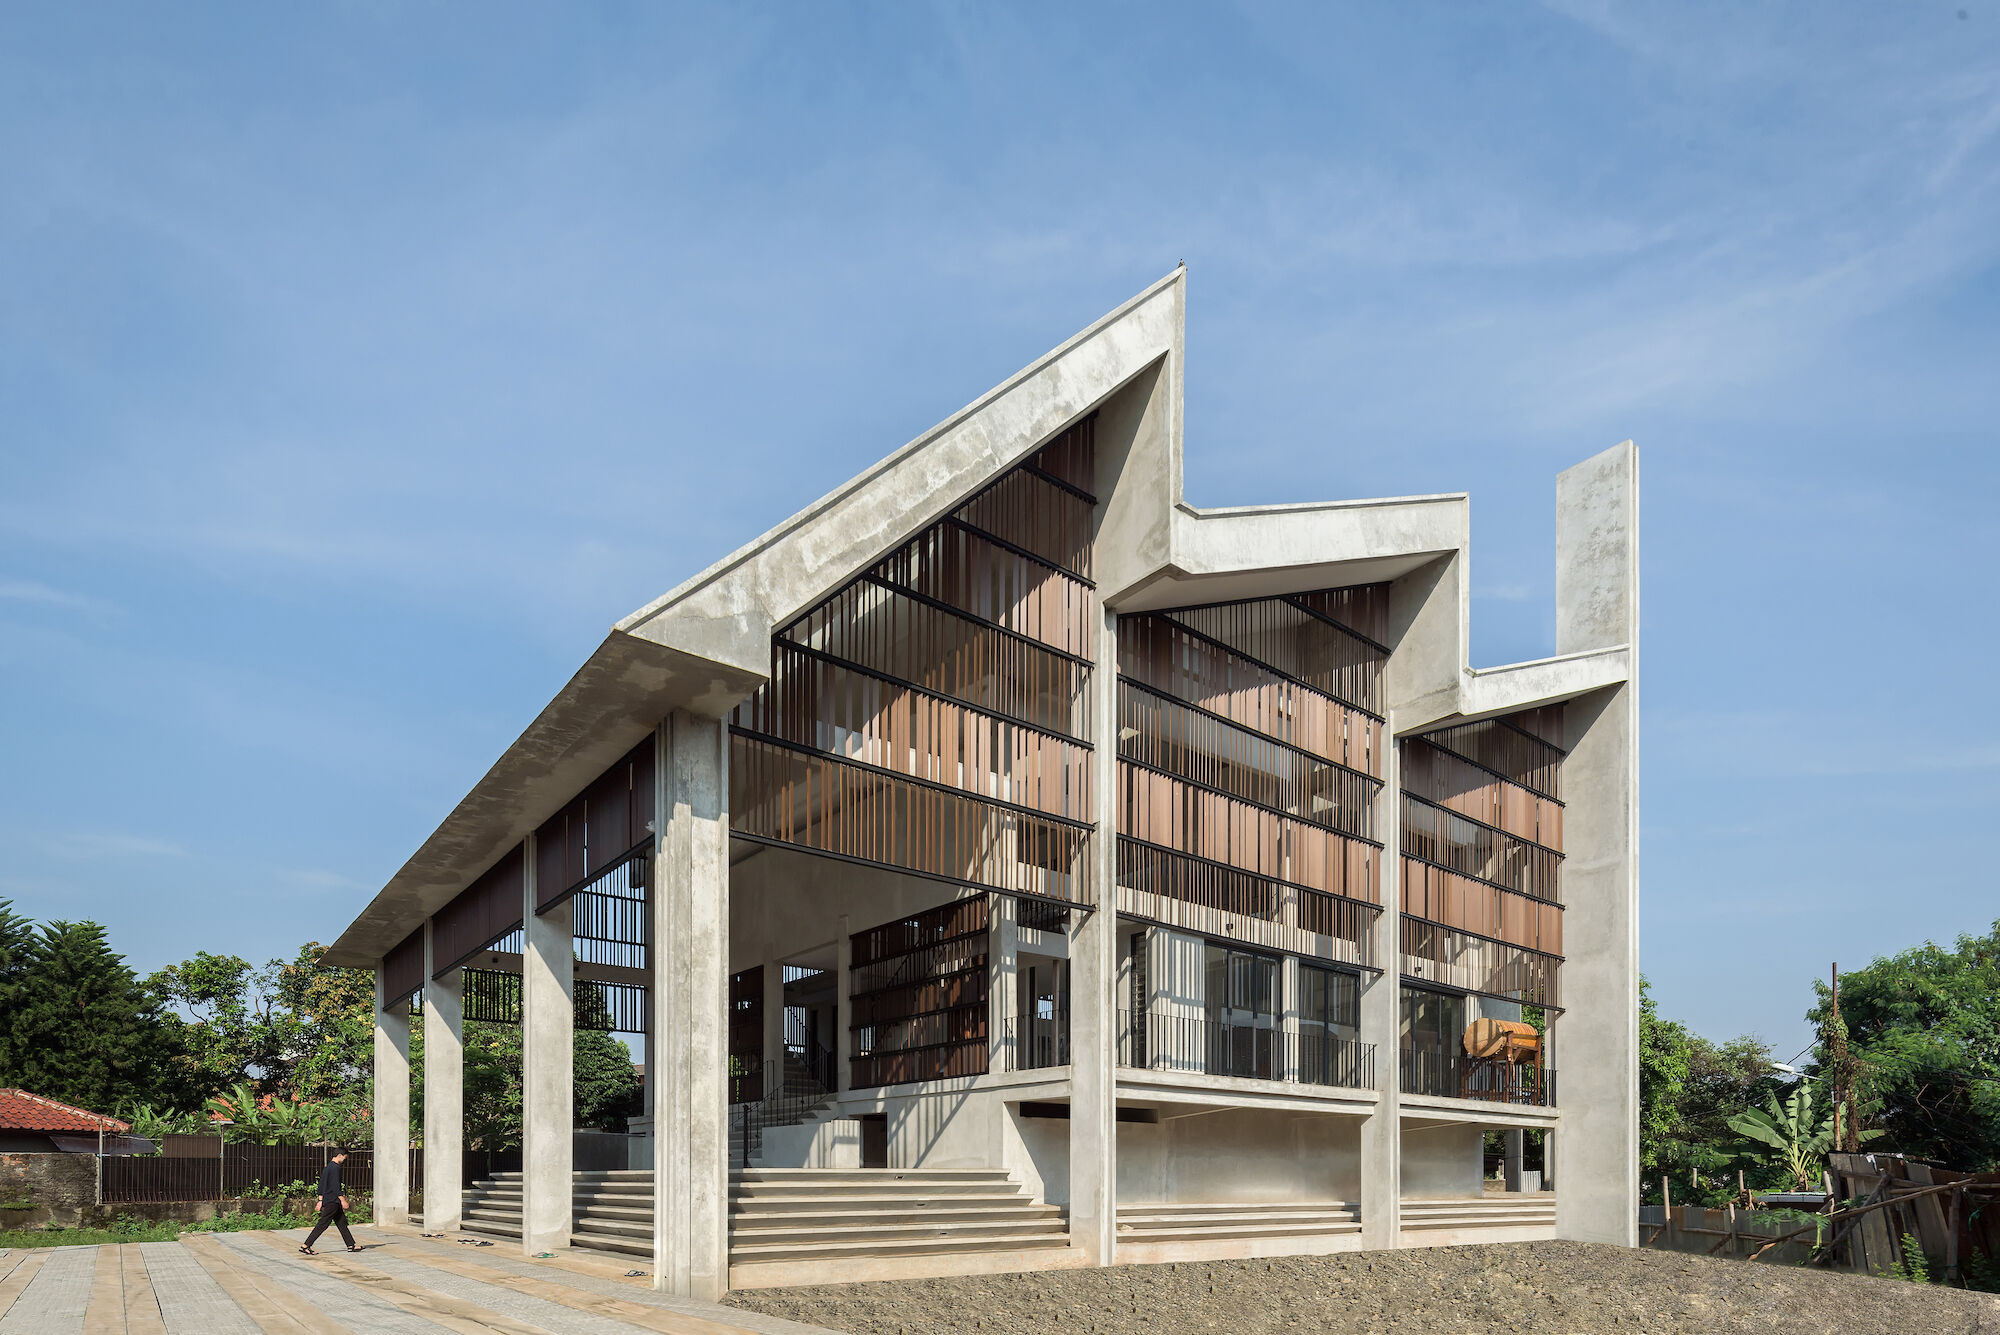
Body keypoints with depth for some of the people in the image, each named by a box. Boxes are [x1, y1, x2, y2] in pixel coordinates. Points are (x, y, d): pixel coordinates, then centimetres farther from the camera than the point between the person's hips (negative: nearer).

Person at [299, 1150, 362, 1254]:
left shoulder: (327, 1167, 16)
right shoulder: (335, 1168, -14)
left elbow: (322, 1185, 19)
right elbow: (335, 1186, -20)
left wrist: (320, 1200, 21)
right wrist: (342, 1200, -17)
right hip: (332, 1201, -10)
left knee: (342, 1223, 10)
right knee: (322, 1224, -7)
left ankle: (351, 1245, 11)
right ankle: (306, 1246, -5)